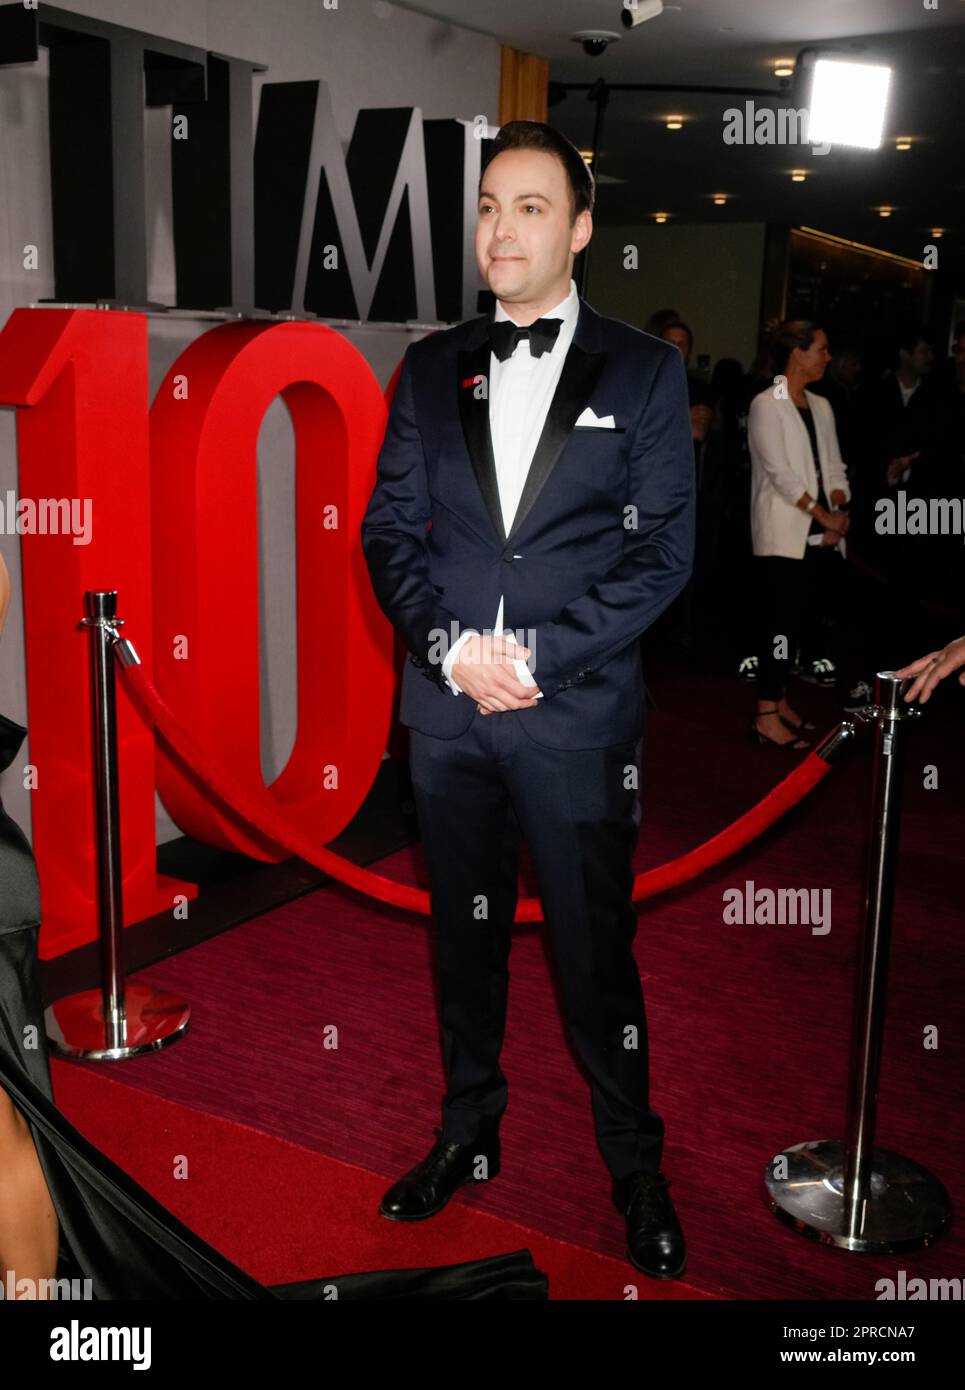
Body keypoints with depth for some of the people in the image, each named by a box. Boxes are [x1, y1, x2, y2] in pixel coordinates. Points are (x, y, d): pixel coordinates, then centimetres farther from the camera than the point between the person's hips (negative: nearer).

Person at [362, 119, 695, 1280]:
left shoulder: (642, 370, 1)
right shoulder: (429, 369, 9)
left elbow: (664, 549, -5)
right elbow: (389, 529, 5)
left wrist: (538, 656, -14)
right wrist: (452, 647, -12)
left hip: (579, 716, -3)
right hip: (446, 713, 3)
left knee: (597, 951, 6)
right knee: (465, 937, 16)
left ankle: (634, 1165, 26)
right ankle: (468, 1133, 35)